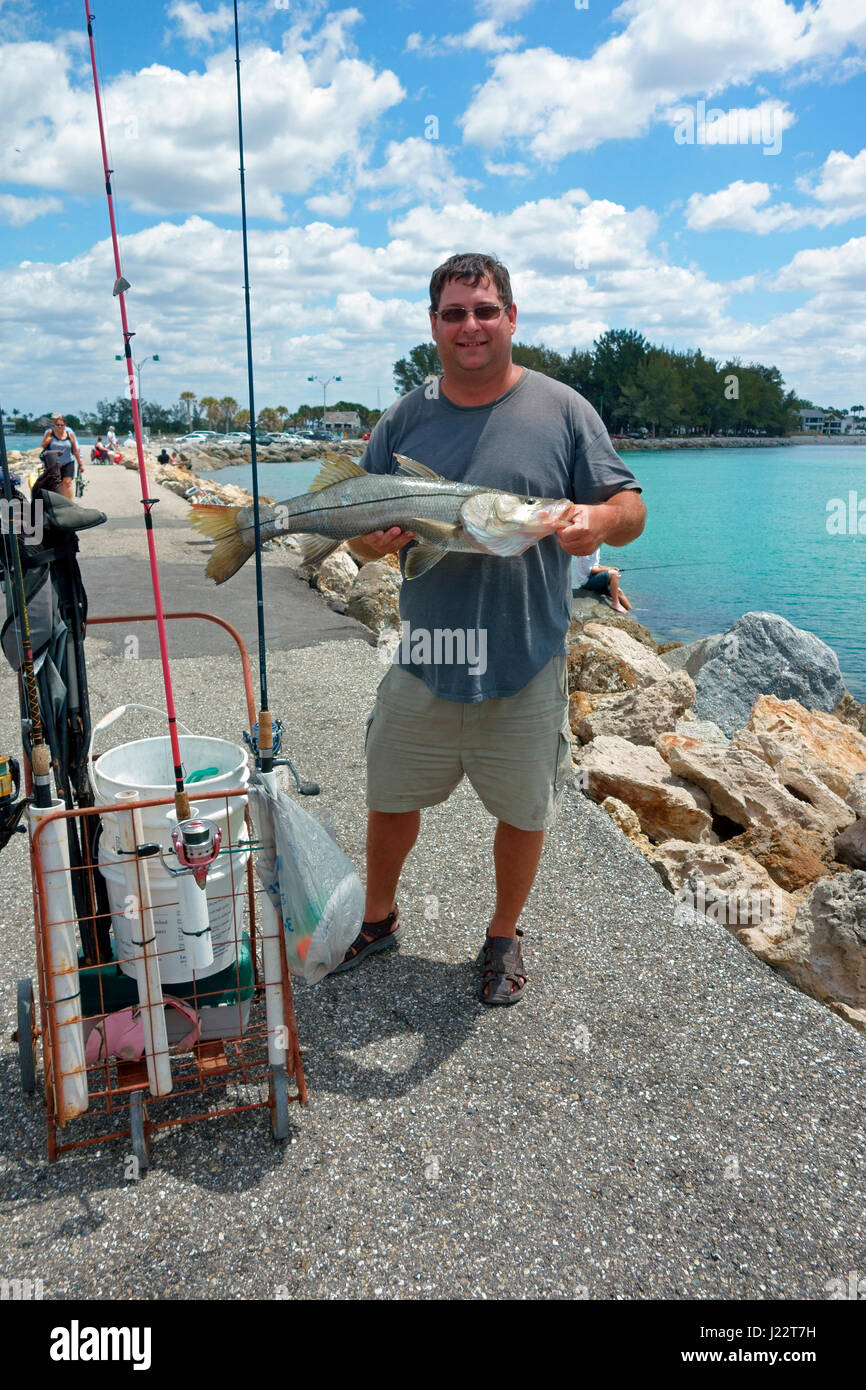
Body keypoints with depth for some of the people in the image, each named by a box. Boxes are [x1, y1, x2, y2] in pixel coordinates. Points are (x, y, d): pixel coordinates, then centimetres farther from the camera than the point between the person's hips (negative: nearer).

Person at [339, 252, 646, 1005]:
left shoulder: (562, 411, -2)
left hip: (526, 666, -2)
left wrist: (600, 519, -26)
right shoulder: (404, 420, 5)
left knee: (524, 810, 12)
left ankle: (504, 937, 37)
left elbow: (631, 508, -2)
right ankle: (379, 920, 41)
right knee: (391, 799, 15)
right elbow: (359, 528, 8)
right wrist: (373, 539, -17)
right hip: (423, 661, 2)